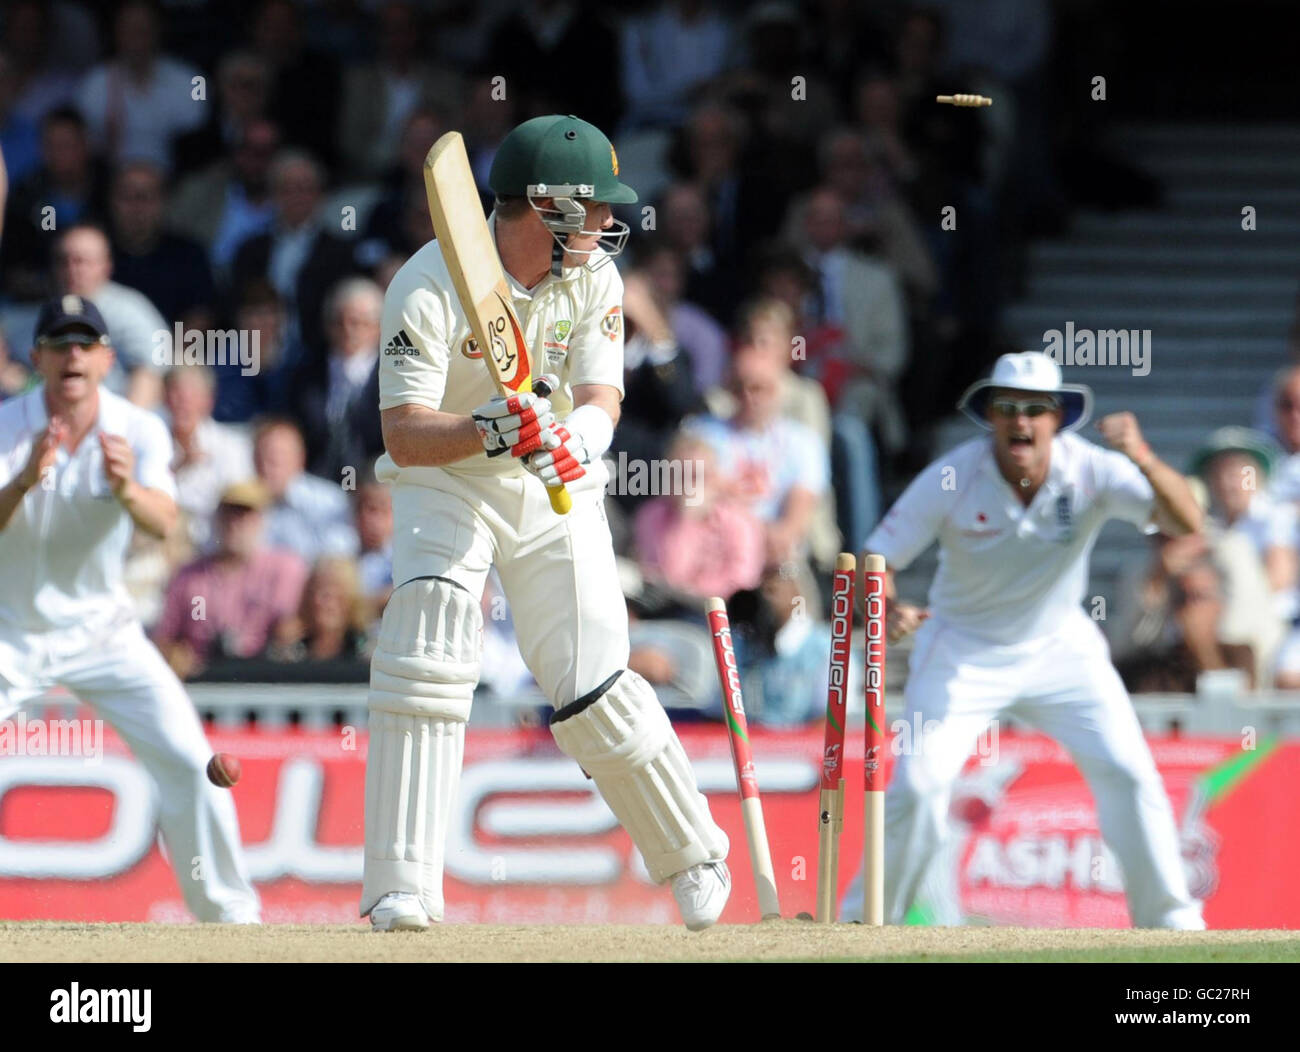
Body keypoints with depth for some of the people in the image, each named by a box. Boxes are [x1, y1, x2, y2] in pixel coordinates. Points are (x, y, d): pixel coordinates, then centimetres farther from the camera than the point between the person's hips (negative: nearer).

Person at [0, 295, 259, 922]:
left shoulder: (139, 431, -10)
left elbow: (163, 524, -27)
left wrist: (127, 489, -49)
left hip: (102, 630, 1)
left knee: (190, 765, -8)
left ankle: (229, 913, 4)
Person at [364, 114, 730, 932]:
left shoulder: (594, 277, -8)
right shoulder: (430, 287, -22)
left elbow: (602, 400, -15)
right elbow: (404, 436, -27)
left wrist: (572, 435, -38)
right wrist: (495, 431, -45)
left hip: (554, 492, 3)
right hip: (444, 481, -3)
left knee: (591, 683, -7)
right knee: (431, 619, -26)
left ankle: (695, 858, 17)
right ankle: (403, 888, -24)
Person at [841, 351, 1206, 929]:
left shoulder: (1090, 470, -20)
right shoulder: (951, 479, -21)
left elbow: (1185, 522, -31)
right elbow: (877, 558, -15)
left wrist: (1144, 460, -50)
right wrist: (888, 611, -38)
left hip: (1060, 648, 1)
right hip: (964, 653, -1)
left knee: (1129, 773, -9)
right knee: (918, 785, -13)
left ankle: (1169, 920, 6)